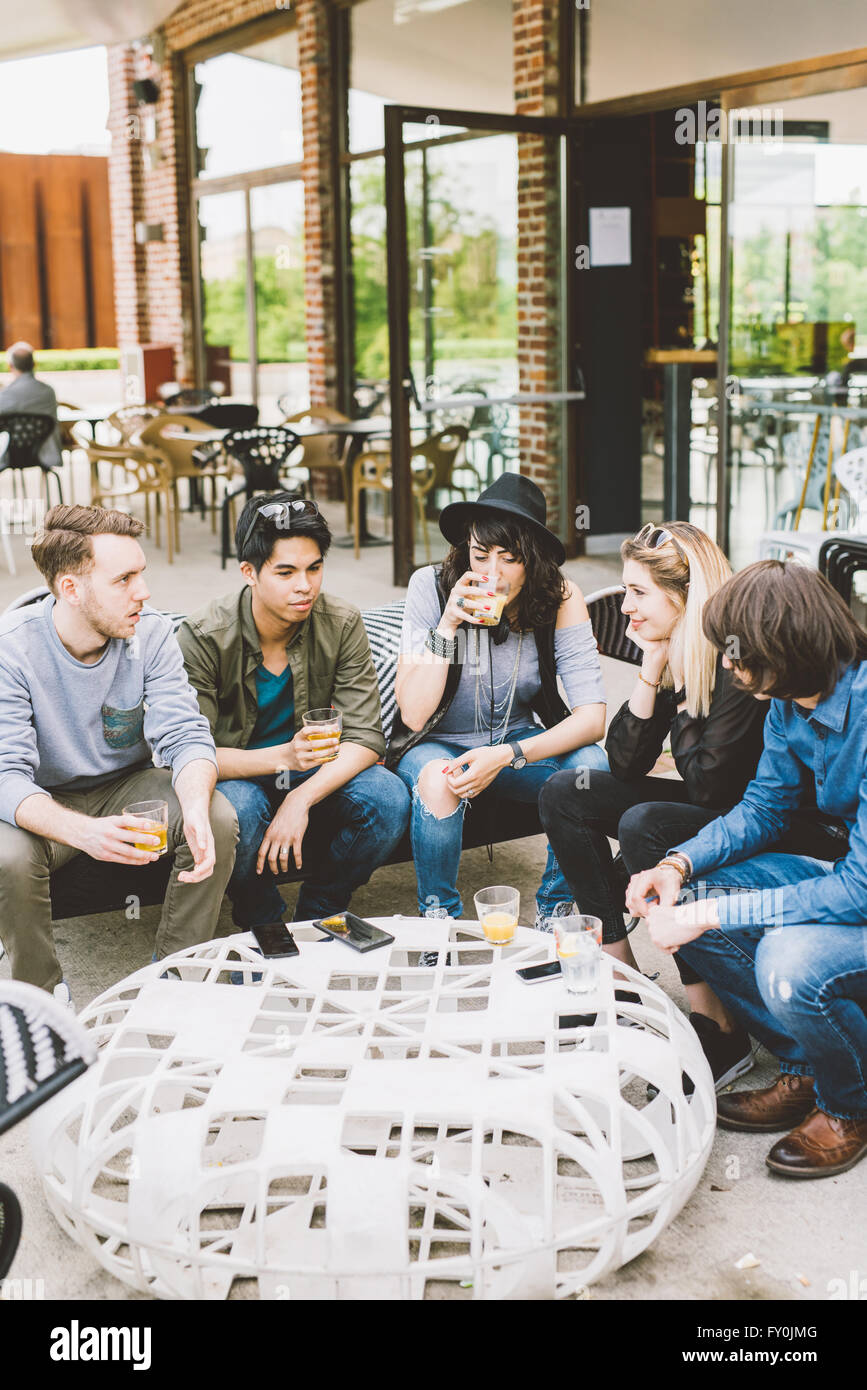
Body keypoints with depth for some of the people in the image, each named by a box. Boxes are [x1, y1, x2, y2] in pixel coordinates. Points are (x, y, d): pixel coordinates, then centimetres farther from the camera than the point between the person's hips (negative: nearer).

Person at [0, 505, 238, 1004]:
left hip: (129, 784, 3)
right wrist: (82, 832, -49)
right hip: (45, 803, -2)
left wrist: (195, 810, -41)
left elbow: (186, 735, -17)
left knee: (219, 819, -24)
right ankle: (44, 996, -6)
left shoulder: (151, 632, -13)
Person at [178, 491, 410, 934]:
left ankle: (316, 916, 0)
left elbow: (365, 738, -15)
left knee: (388, 798, -26)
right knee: (239, 810, -38)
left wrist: (300, 799, -31)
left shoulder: (342, 625, -12)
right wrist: (281, 757, -38)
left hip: (314, 773, 3)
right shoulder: (203, 636, -19)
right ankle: (263, 923, -5)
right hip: (235, 775, -3)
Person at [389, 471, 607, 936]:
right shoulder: (432, 585, -17)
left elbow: (592, 717, -20)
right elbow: (413, 715, -21)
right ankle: (438, 919, -11)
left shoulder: (560, 597, -14)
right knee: (438, 779, -36)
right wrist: (448, 624, -32)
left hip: (520, 742, 2)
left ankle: (554, 910, -6)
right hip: (438, 744, -2)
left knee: (590, 763, -27)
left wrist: (506, 756, -33)